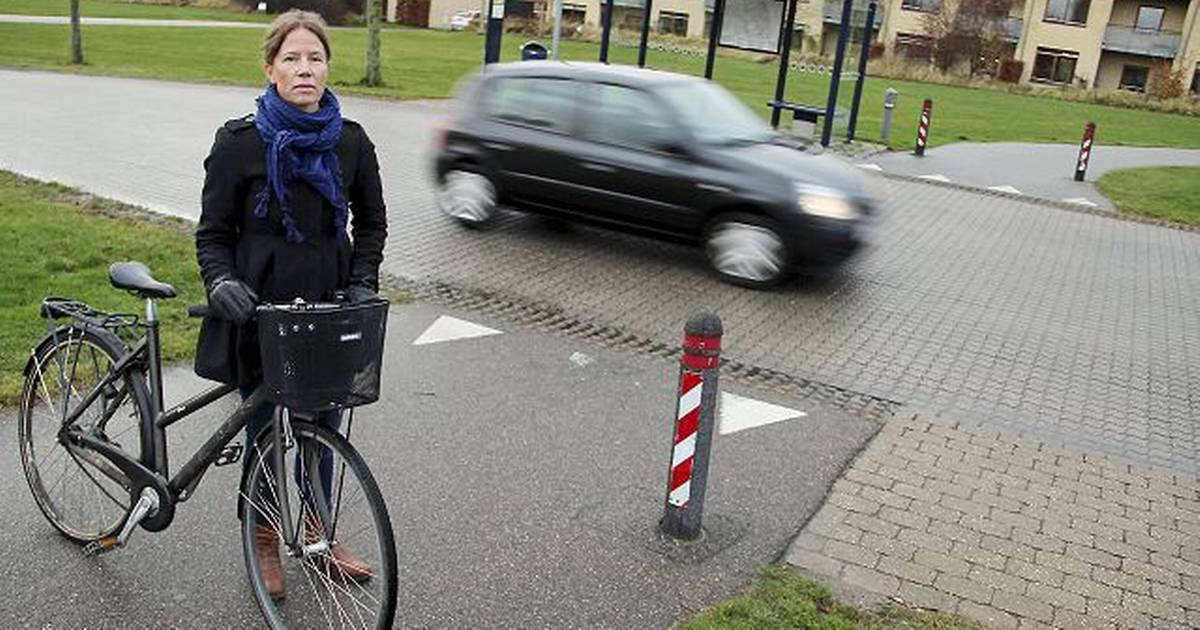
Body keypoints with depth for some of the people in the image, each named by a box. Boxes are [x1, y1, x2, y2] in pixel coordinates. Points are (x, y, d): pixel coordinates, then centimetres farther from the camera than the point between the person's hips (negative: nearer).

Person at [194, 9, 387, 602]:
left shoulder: (351, 142, -1)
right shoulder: (239, 142, -9)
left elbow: (371, 221, 11)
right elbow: (213, 232, -3)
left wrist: (363, 281, -2)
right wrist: (221, 281, -21)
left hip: (327, 309, 3)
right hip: (261, 309, -2)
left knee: (321, 424, 14)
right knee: (264, 429, 10)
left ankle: (317, 531, 35)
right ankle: (264, 541, 31)